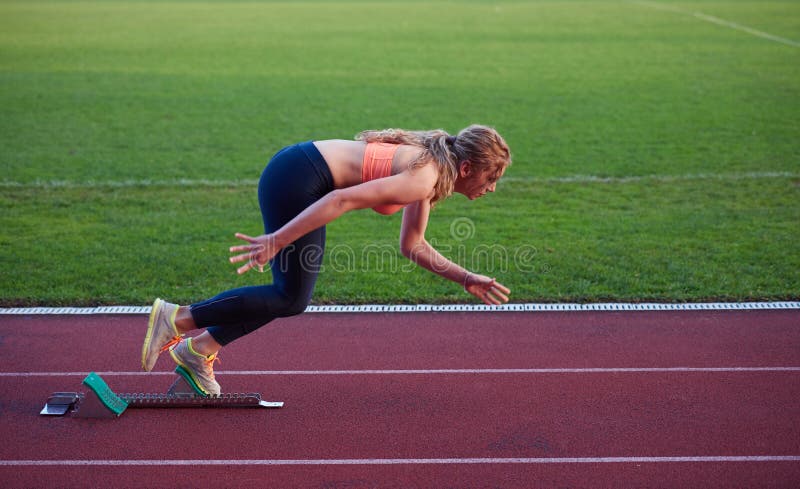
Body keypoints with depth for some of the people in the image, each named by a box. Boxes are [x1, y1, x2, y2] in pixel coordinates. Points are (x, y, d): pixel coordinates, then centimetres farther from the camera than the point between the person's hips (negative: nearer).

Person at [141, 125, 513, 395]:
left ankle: (198, 350, 18)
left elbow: (412, 246, 20)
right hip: (296, 179, -10)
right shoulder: (424, 180, -17)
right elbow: (344, 199, -26)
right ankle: (175, 319, 1)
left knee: (291, 294, 13)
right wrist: (277, 240, -28)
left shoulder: (433, 168, 12)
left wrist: (466, 279, 15)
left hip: (297, 174, 10)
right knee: (291, 299, -3)